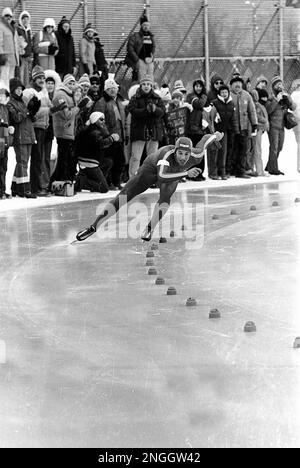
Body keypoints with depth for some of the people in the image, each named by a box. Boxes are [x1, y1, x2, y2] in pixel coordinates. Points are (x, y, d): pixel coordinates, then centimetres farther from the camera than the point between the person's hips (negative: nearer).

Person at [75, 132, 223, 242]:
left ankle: (149, 230, -23)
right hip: (152, 168, -3)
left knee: (165, 197, -30)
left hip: (172, 174, 3)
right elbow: (161, 176, -59)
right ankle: (93, 227, -12)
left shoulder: (195, 155, -34)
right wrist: (186, 173, -59)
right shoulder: (167, 153, -45)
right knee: (125, 195, -12)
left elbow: (206, 138, -15)